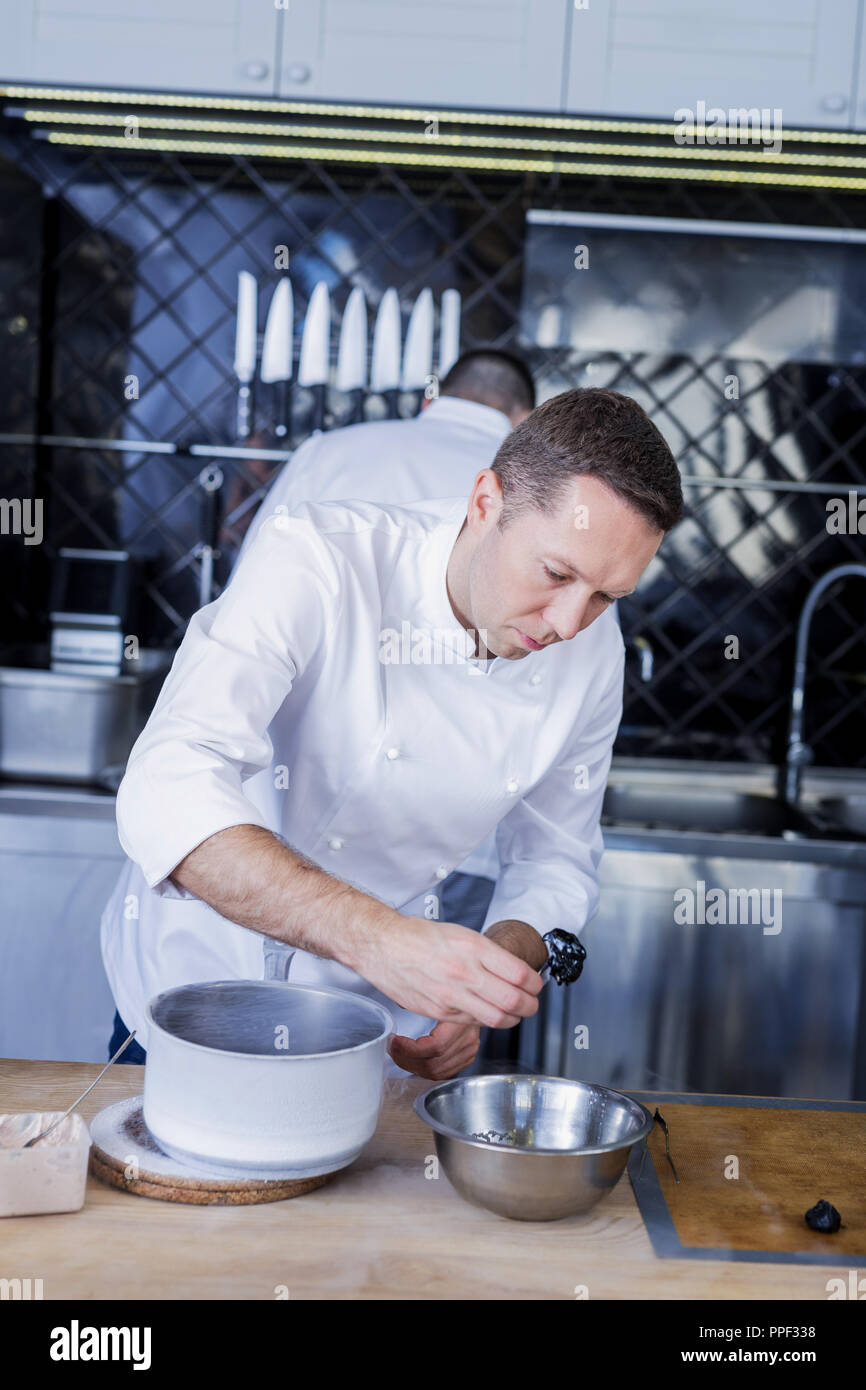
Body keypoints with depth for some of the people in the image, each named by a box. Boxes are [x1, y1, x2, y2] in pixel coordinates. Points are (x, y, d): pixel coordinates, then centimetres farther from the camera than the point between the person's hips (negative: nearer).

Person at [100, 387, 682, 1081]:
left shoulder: (592, 656, -9)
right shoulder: (318, 562, -25)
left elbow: (557, 861, 4)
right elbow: (170, 793, -36)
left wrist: (473, 994, -15)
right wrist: (377, 939, -48)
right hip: (194, 969, -3)